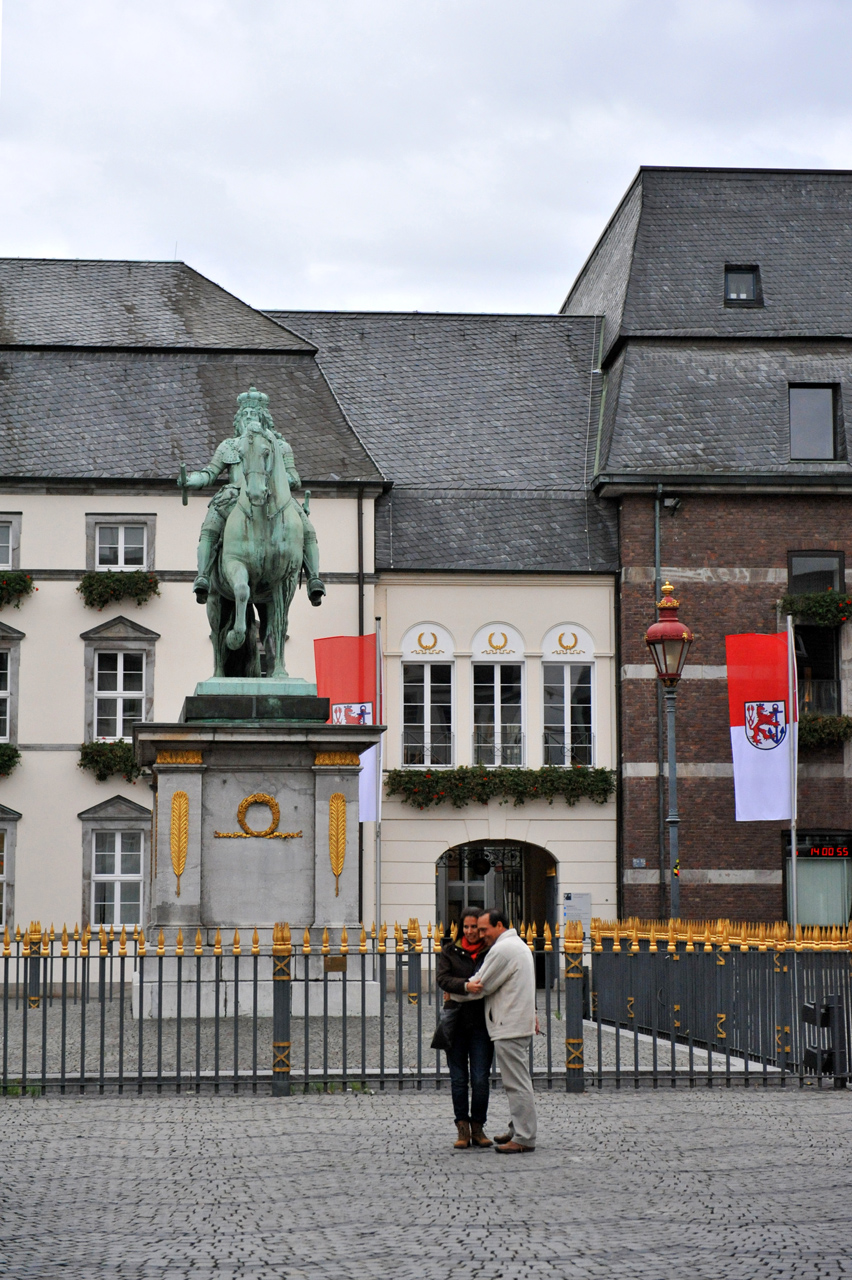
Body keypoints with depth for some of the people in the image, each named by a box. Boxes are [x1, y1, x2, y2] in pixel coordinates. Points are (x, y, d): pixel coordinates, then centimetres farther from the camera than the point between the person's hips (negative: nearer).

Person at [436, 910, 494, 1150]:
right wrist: (466, 985, -26)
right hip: (456, 1021, 1)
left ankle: (478, 1127, 9)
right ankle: (463, 1128, 12)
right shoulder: (450, 951, 5)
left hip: (482, 1023, -1)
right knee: (458, 1078, 4)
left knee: (480, 1079, -3)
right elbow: (443, 979, -7)